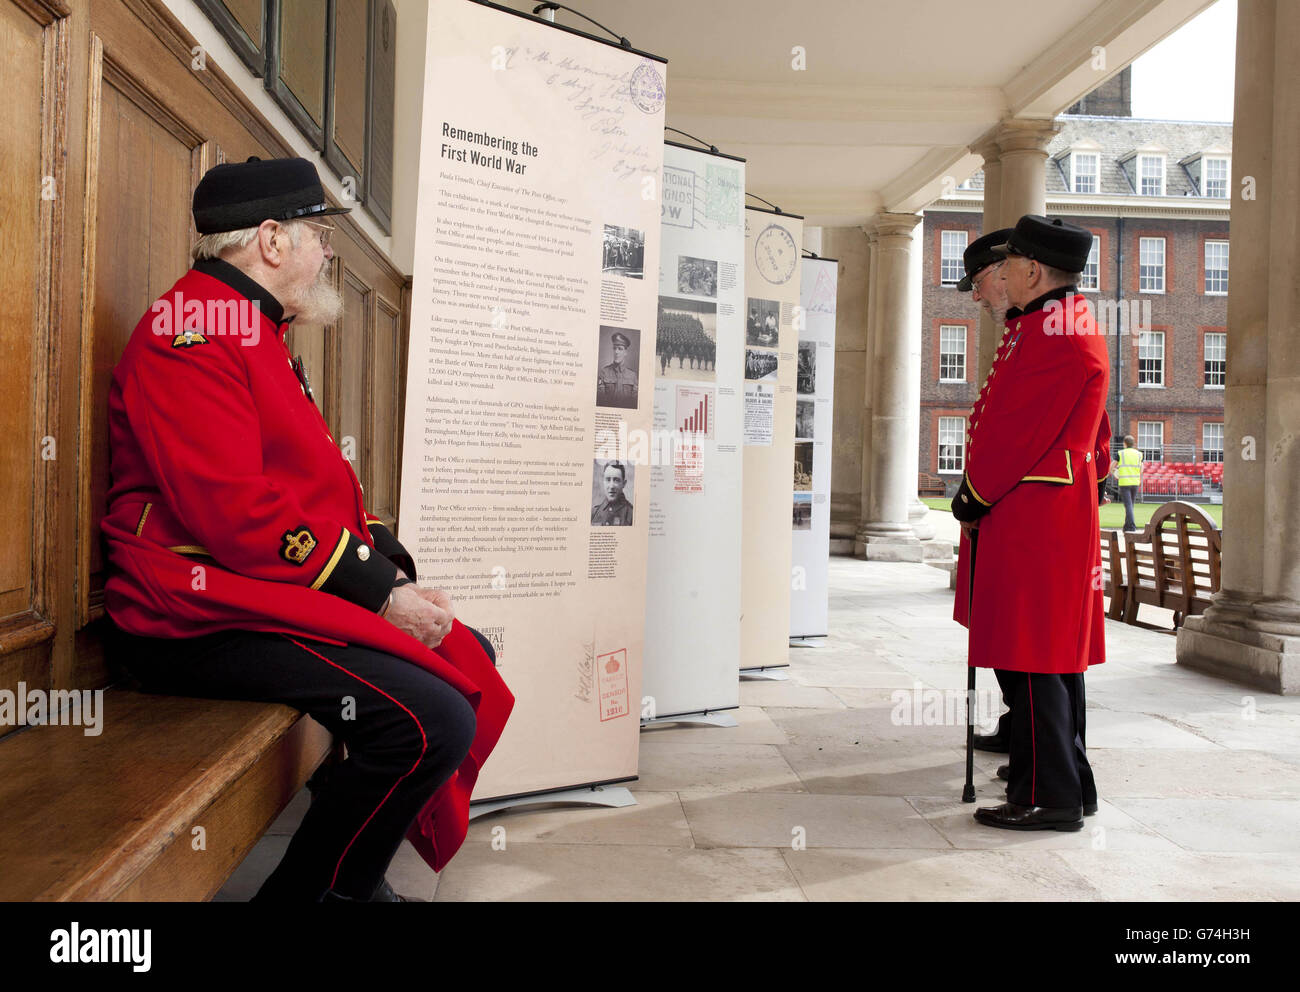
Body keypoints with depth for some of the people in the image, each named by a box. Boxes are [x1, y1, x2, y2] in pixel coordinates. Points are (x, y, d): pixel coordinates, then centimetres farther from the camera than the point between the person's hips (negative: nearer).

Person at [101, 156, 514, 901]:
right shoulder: (193, 333, -13)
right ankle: (306, 892, -3)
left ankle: (352, 872, 18)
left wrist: (393, 568, 4)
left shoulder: (255, 333, 21)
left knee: (469, 658, 13)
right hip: (205, 624, -11)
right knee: (433, 720, -25)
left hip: (280, 594, 11)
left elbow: (321, 481, 19)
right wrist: (380, 591, -20)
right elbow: (237, 512, -24)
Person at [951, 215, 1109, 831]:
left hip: (1032, 520, -11)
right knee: (1055, 655, 15)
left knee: (1032, 660, -5)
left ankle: (1050, 798, 3)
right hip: (1061, 513, 11)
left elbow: (1016, 428, -18)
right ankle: (1070, 785, 25)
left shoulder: (1053, 332, -15)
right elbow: (1094, 431, 24)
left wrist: (973, 497, -8)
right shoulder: (1069, 323, 19)